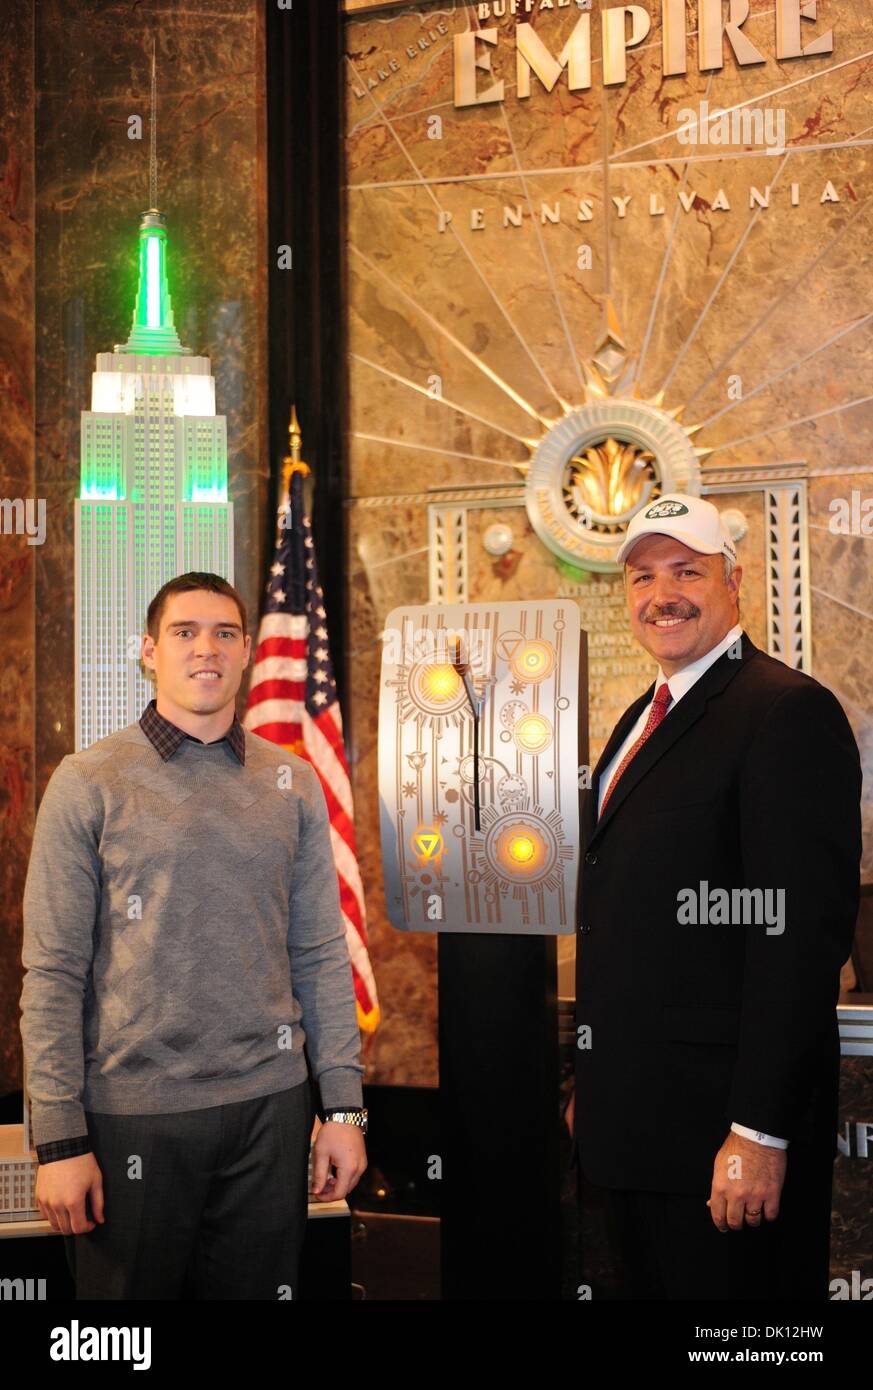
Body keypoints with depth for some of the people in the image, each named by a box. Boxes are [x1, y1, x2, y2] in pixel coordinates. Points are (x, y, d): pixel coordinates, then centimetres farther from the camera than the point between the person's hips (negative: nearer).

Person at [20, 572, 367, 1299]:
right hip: (132, 1115, -2)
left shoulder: (293, 783, 7)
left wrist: (343, 1107, 4)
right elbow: (52, 972, -5)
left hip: (269, 1106, 3)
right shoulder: (89, 782, -2)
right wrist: (59, 1138, -10)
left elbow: (321, 958, 9)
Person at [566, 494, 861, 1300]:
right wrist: (592, 1082, 18)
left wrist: (760, 1132, -23)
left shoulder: (790, 712, -13)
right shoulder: (644, 718, 16)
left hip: (720, 1122, -9)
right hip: (632, 1117, 9)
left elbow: (804, 932, -20)